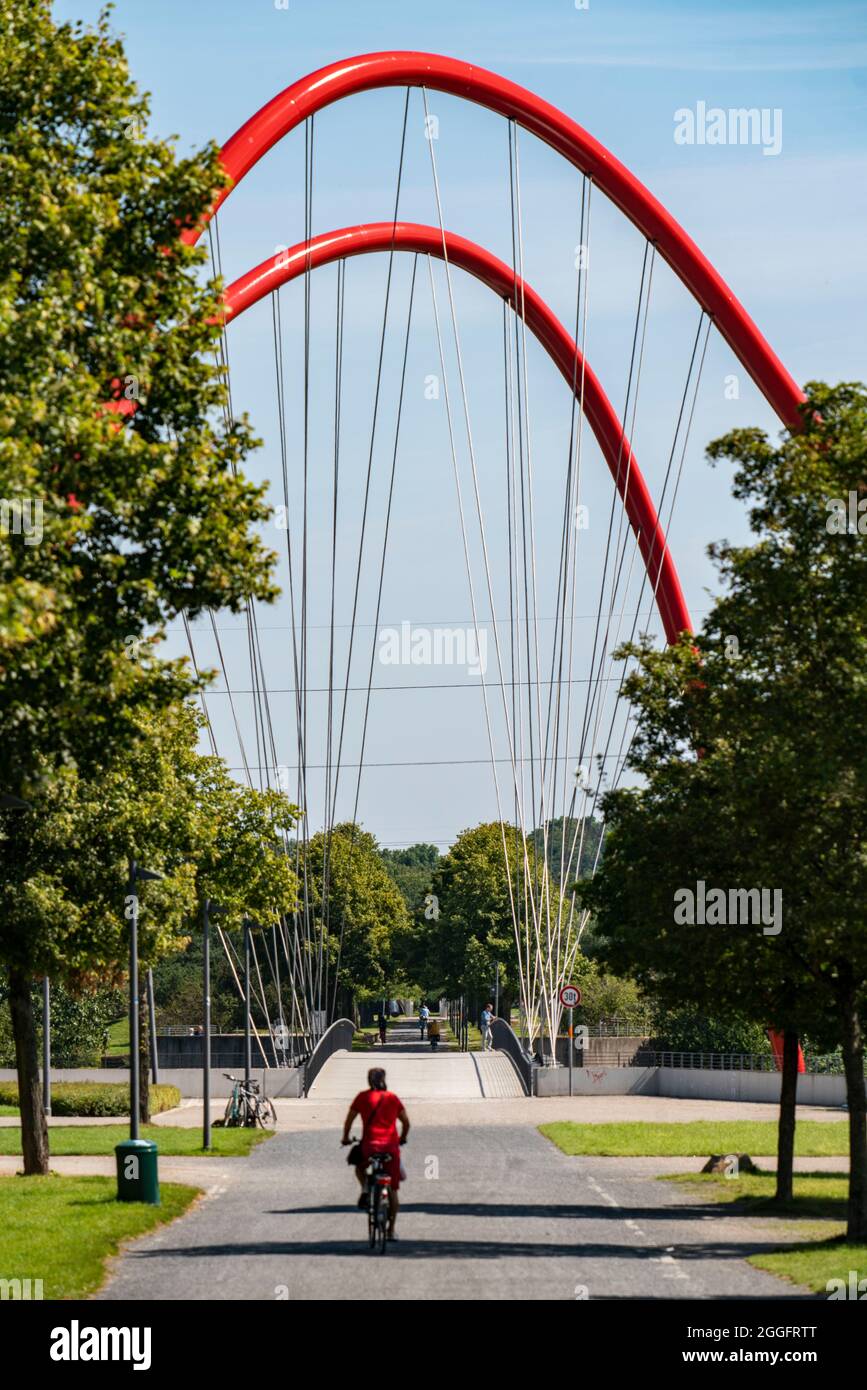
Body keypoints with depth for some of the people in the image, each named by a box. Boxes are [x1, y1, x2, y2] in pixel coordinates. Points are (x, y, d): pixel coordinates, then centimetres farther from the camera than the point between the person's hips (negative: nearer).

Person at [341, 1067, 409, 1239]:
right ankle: (391, 1229, 9)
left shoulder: (363, 1097, 5)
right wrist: (402, 1138, 30)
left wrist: (346, 1138, 20)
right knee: (392, 1189, 11)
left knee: (359, 1167, 33)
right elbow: (406, 1121, 13)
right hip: (391, 1145, 1)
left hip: (370, 1145, -1)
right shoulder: (393, 1098, 9)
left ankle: (365, 1189, 3)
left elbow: (349, 1119, 4)